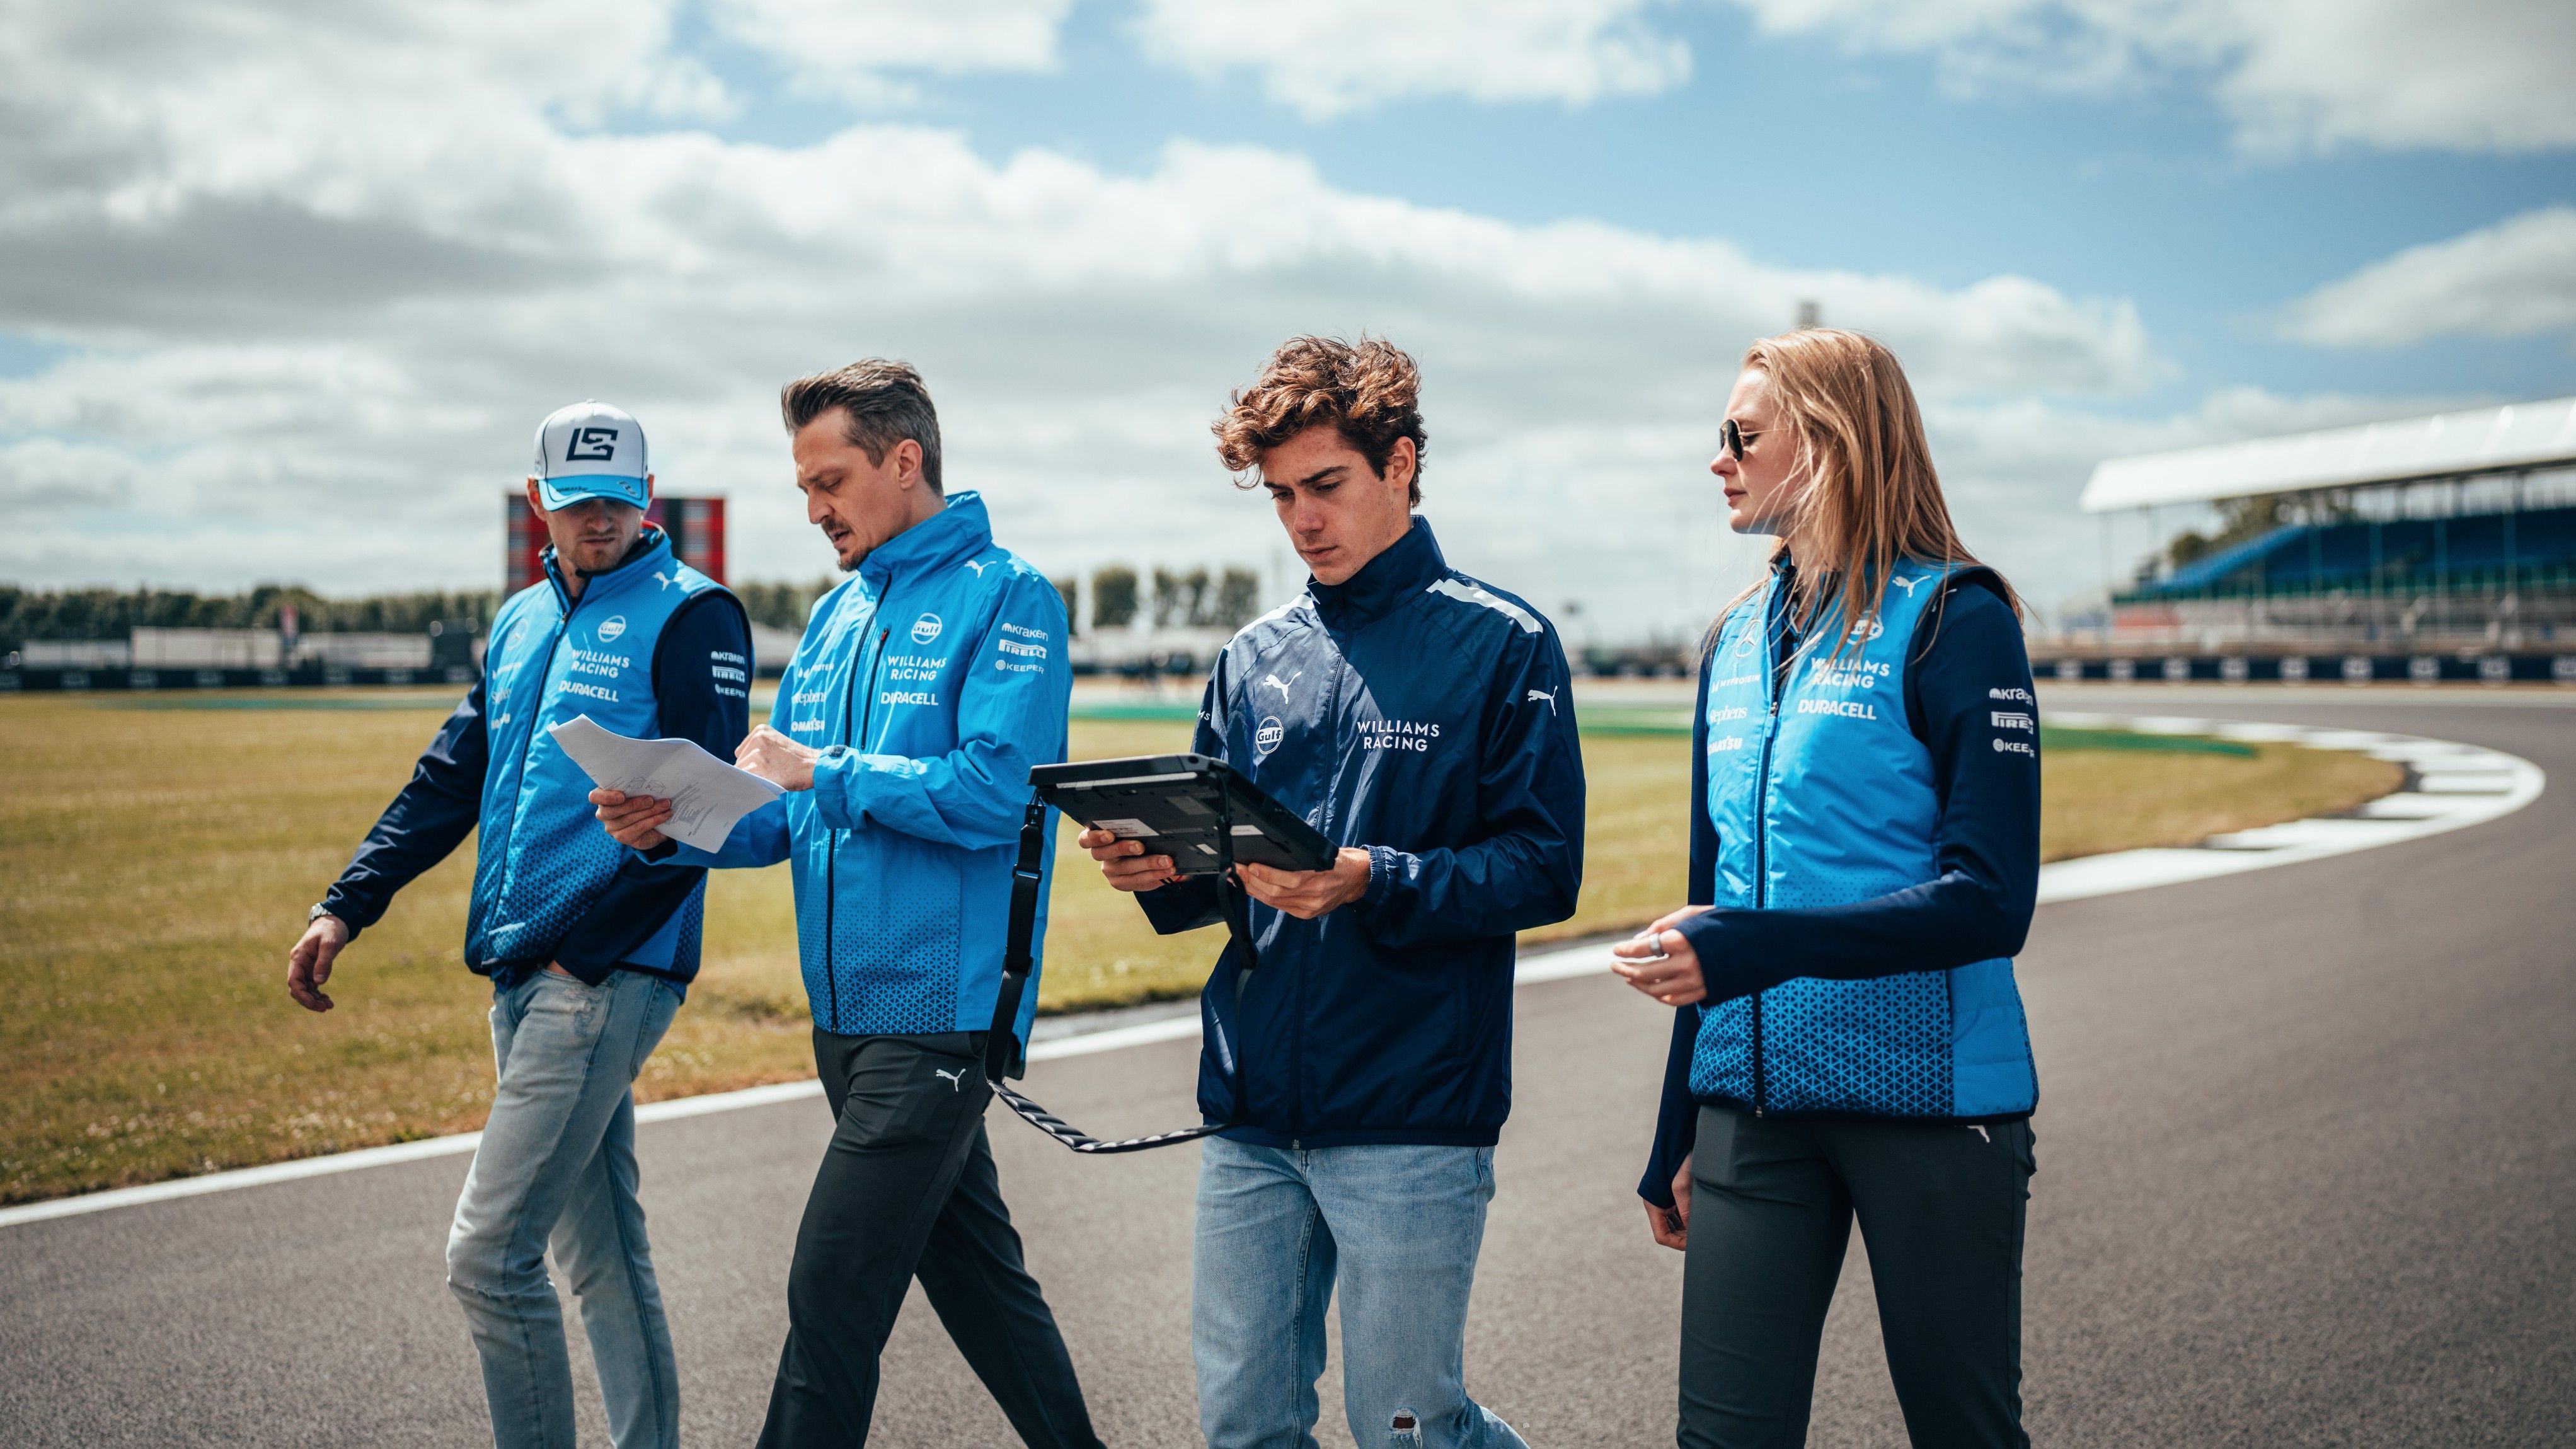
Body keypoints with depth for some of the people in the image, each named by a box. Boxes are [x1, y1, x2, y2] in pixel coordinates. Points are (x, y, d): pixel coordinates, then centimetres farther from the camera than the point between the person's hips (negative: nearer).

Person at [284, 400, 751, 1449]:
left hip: (607, 975, -8)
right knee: (601, 1253, 13)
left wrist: (577, 948, -17)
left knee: (487, 1252, -10)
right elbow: (448, 782, 20)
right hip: (523, 974, 8)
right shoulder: (520, 622, 18)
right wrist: (344, 909, 11)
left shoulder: (692, 616, -6)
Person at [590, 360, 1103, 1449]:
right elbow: (787, 817, 15)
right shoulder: (838, 614, 16)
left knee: (831, 1302, -7)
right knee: (975, 1271, 18)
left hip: (936, 1013, -8)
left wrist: (823, 770, -16)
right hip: (848, 1016, 8)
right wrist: (672, 828, -3)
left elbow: (996, 791, -20)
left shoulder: (1005, 597, -8)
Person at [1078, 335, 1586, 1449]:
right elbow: (1217, 881, 15)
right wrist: (1161, 868, -8)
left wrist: (1371, 885, -24)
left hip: (1411, 1114, -5)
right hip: (1251, 1110, 5)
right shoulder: (1254, 661, 12)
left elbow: (1543, 868, -11)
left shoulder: (1501, 645, -4)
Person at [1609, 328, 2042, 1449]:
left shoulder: (1951, 618, -7)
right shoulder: (1738, 641, 12)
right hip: (1752, 1103, 5)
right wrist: (1673, 1143, 16)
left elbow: (1989, 901, -15)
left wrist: (1755, 951, -24)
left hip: (1926, 1098, -5)